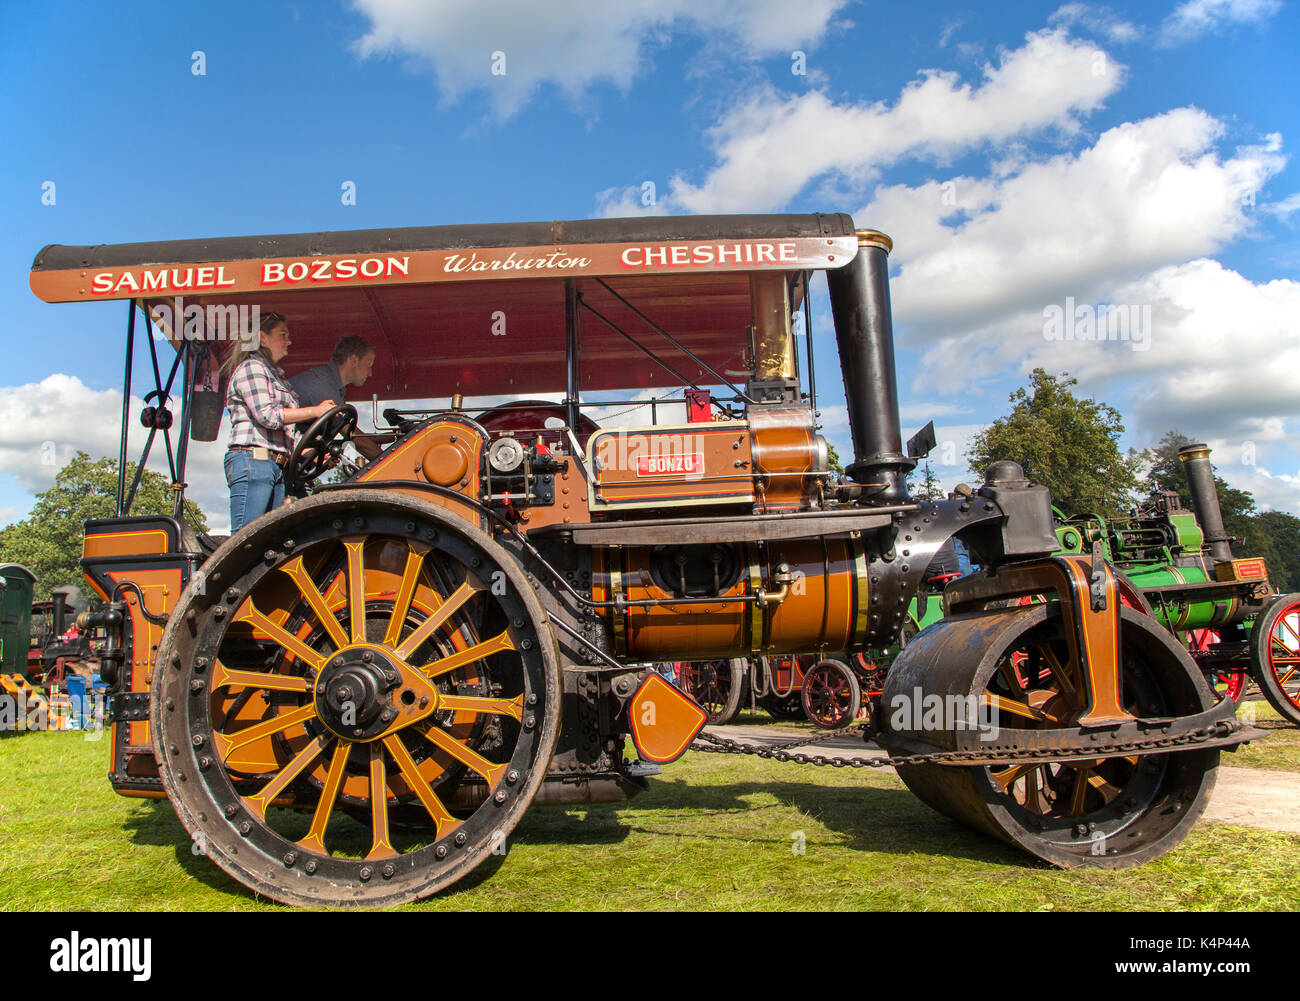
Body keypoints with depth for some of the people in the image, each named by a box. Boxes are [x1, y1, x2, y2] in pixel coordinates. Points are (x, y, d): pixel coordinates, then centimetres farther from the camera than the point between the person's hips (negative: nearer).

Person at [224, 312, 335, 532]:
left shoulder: (276, 376, 27)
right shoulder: (251, 367, 1)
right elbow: (266, 415, -13)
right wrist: (315, 411, -8)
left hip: (278, 467, 9)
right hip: (252, 460, -9)